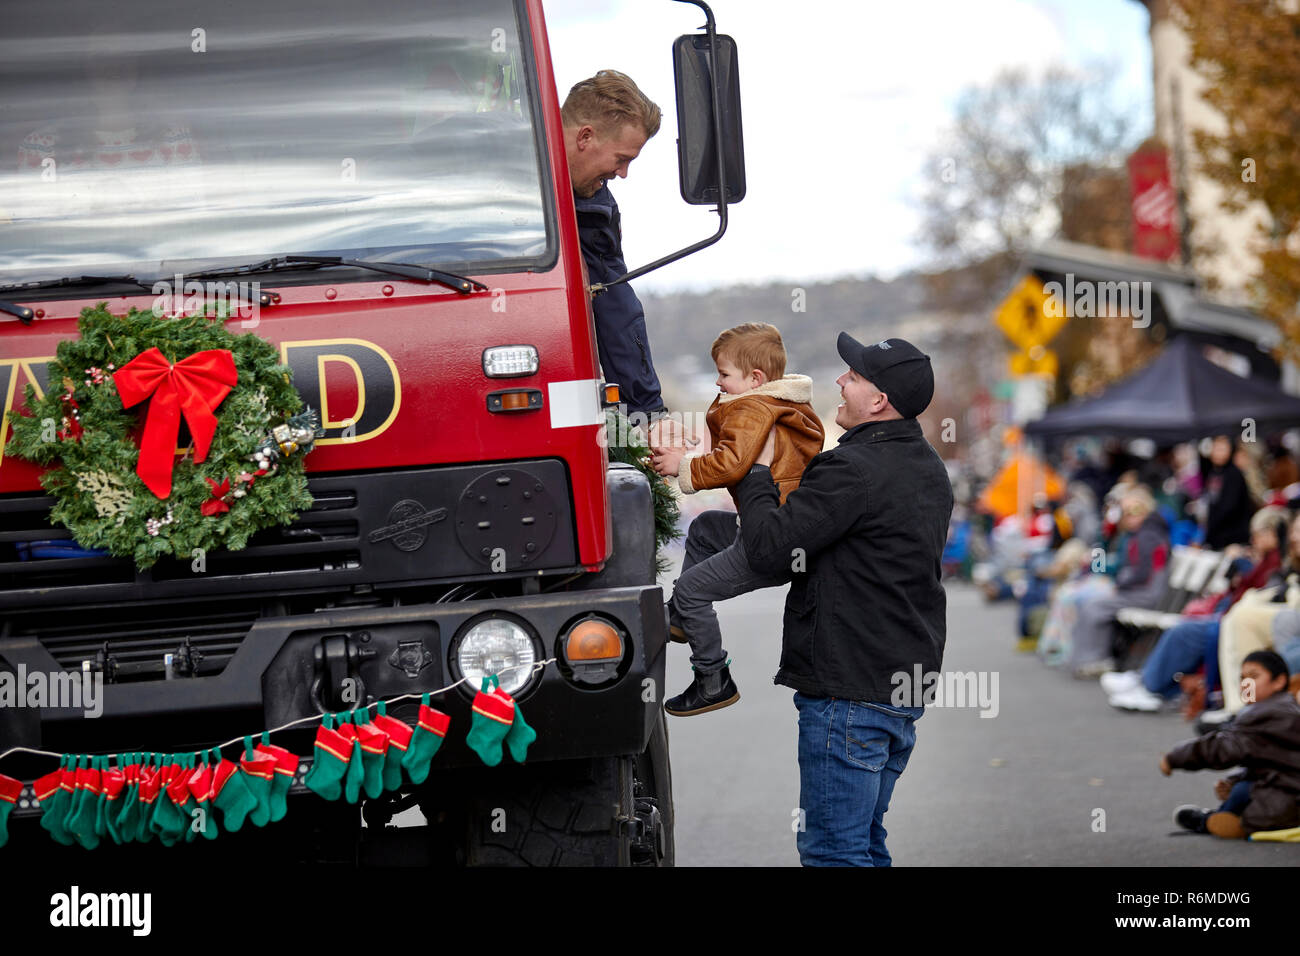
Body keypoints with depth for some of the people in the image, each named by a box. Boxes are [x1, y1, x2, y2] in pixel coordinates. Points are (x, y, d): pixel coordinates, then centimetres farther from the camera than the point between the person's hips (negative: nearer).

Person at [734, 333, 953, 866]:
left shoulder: (853, 470, -18)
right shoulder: (929, 469, 14)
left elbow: (770, 547, -21)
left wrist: (757, 475, -5)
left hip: (849, 691, -10)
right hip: (907, 685, 10)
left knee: (834, 850, -4)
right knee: (865, 842, 18)